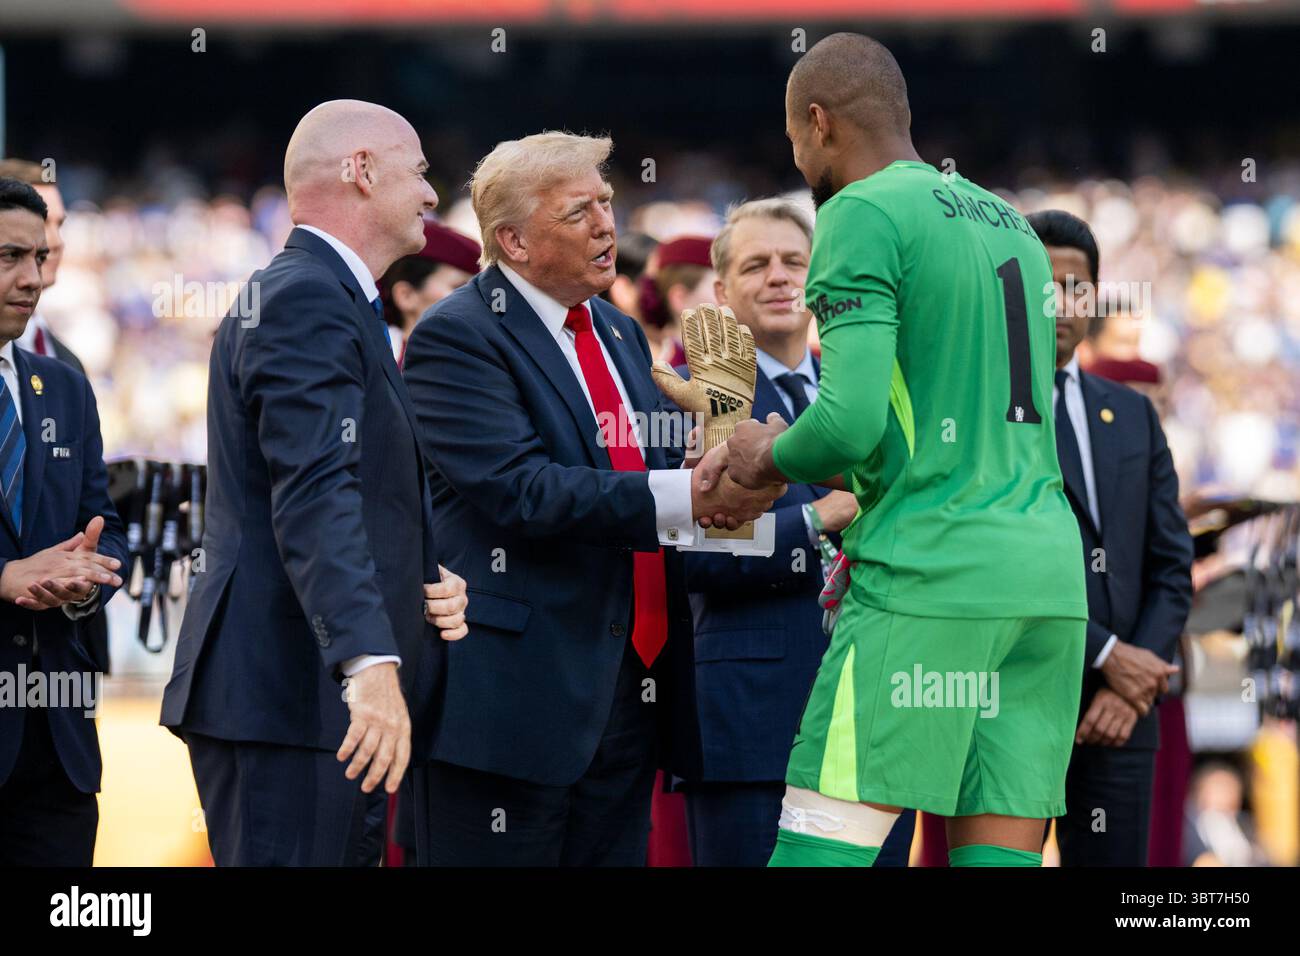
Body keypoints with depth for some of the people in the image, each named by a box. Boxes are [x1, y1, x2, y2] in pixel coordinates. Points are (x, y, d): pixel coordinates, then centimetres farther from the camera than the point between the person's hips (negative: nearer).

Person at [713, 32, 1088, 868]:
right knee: (998, 852, 3)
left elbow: (852, 419, -16)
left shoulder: (862, 217, -4)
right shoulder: (1012, 226, 21)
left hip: (929, 575, -8)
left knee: (818, 850, -9)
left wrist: (770, 460, 4)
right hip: (1048, 576, 8)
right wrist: (796, 450, 28)